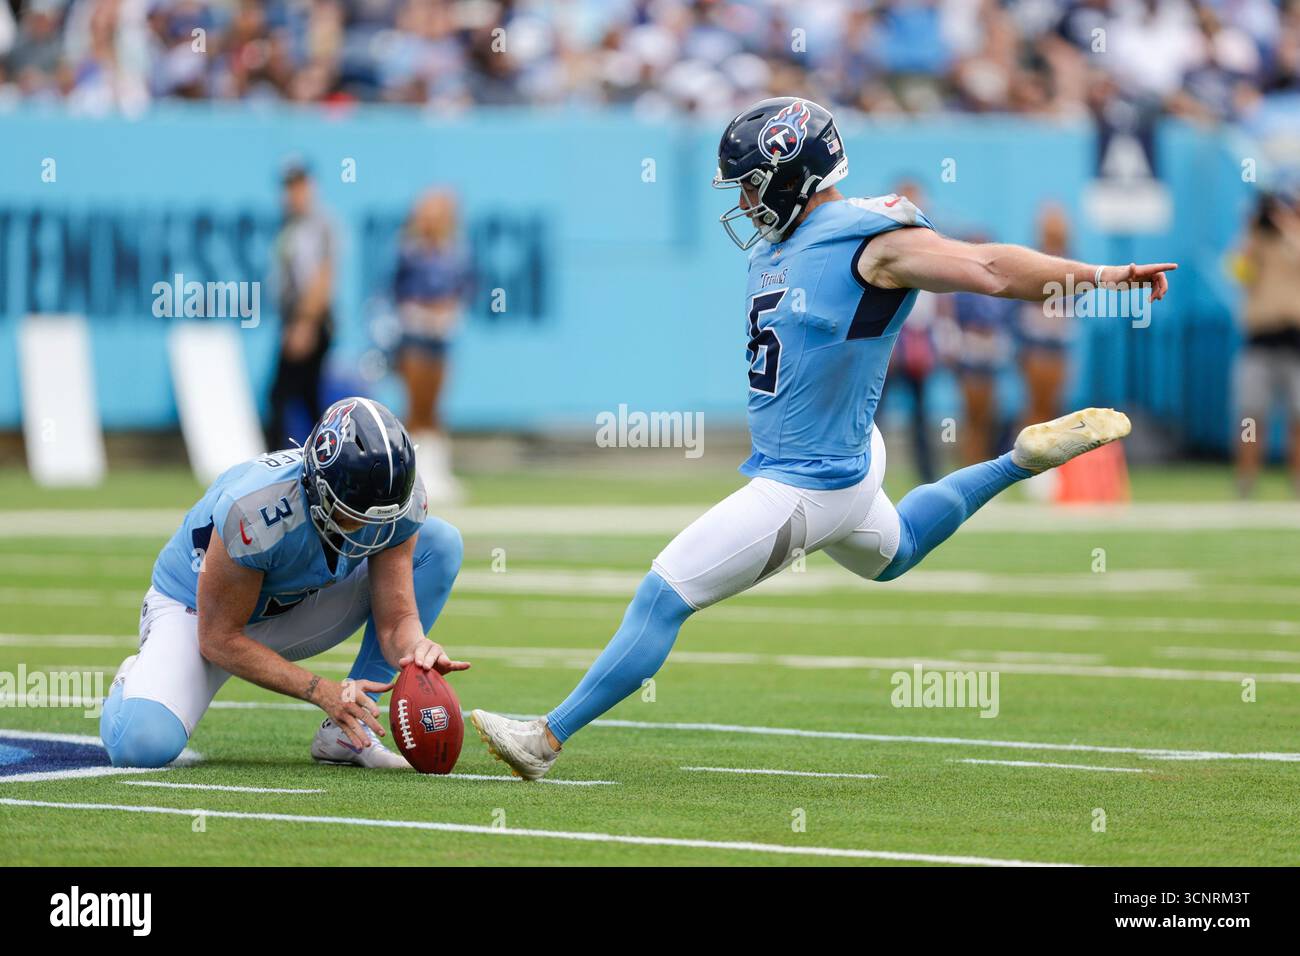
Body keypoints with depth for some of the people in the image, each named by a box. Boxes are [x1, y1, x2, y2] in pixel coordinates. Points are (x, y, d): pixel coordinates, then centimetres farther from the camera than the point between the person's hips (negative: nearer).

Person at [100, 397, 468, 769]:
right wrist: (321, 691, -35)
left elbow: (396, 619, -17)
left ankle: (346, 733, -11)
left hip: (293, 612, 5)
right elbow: (219, 640, -27)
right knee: (141, 745, -34)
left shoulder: (397, 500, -23)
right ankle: (134, 683, 8)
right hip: (197, 613, -5)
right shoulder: (254, 511, -38)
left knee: (440, 542, -14)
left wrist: (416, 648, -43)